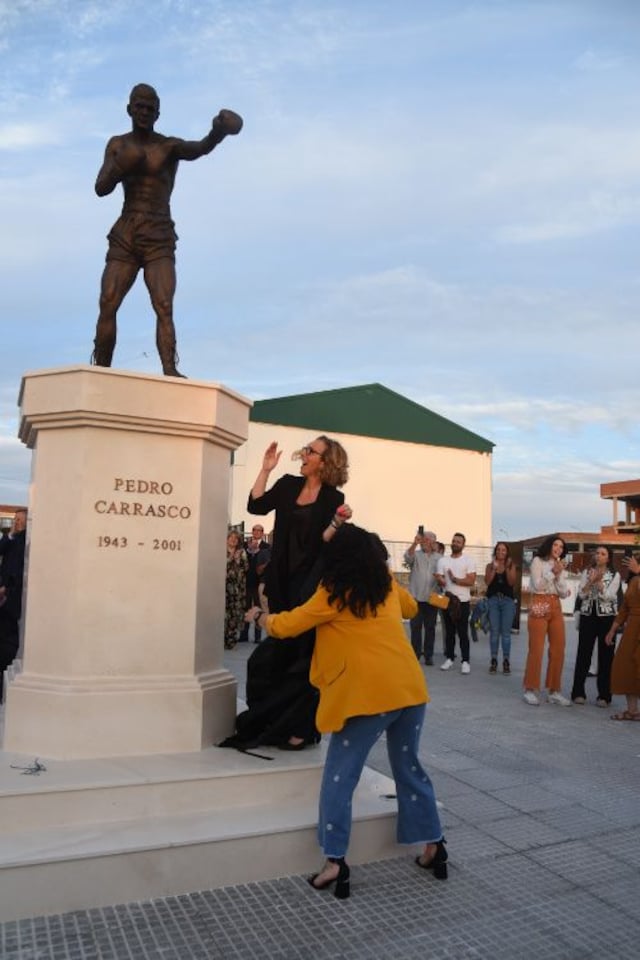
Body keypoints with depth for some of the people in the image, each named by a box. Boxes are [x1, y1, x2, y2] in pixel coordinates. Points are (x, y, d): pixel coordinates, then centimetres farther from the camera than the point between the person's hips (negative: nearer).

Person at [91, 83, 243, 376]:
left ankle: (170, 371, -30)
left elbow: (200, 148, -20)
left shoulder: (169, 146, 2)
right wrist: (119, 169, -12)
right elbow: (100, 189, 7)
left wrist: (219, 131, -41)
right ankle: (100, 372, -3)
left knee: (164, 306, -19)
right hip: (123, 237, 3)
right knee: (107, 305, -7)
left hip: (160, 239, -3)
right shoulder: (117, 144, 15)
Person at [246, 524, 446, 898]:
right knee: (409, 767, 21)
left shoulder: (333, 594, -5)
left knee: (340, 777, 6)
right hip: (410, 689, 6)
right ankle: (434, 846, 28)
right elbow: (412, 607, 32)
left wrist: (260, 616, 20)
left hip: (369, 695, -6)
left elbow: (284, 627, 1)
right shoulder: (388, 586, 10)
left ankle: (336, 862, 5)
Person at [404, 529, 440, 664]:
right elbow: (407, 557, -22)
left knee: (430, 628, 7)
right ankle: (415, 655, 9)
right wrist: (415, 543, -38)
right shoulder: (416, 554, 2)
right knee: (416, 627, 2)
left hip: (431, 598, 1)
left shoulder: (439, 558, 8)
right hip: (416, 597, -1)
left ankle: (428, 655, 15)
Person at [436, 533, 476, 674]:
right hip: (447, 600, 3)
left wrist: (455, 579, -17)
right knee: (449, 631, 9)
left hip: (463, 601, -3)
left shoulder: (468, 561, -1)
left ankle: (465, 661, 1)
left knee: (463, 632, -2)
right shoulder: (442, 560, 8)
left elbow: (471, 581, -10)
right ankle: (449, 658, 17)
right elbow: (438, 578, 2)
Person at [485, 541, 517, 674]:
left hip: (507, 600, -1)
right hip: (493, 600, 1)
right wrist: (494, 568, -11)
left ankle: (506, 661, 2)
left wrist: (507, 568, -12)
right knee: (494, 631, 0)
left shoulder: (511, 566, 7)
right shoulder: (490, 566, 10)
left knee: (506, 632, -2)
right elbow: (487, 581, -4)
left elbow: (512, 582, -4)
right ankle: (494, 660, 4)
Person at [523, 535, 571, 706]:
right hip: (539, 607, -6)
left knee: (558, 650, 3)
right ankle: (531, 690, 0)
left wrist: (559, 574, -4)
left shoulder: (560, 566, 18)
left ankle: (554, 691, 11)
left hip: (556, 608, 6)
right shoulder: (538, 561, 1)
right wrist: (552, 573, -13)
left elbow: (563, 592, 9)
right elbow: (537, 586, -9)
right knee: (536, 649, -7)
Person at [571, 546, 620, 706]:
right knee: (583, 654, 3)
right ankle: (578, 692, 10)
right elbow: (581, 594, -2)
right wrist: (591, 581, -15)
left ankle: (604, 695, 10)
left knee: (605, 656, 2)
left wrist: (598, 581, -19)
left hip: (606, 618, -2)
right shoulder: (586, 572, 7)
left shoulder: (615, 575, 1)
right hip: (587, 616, 2)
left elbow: (608, 596, -12)